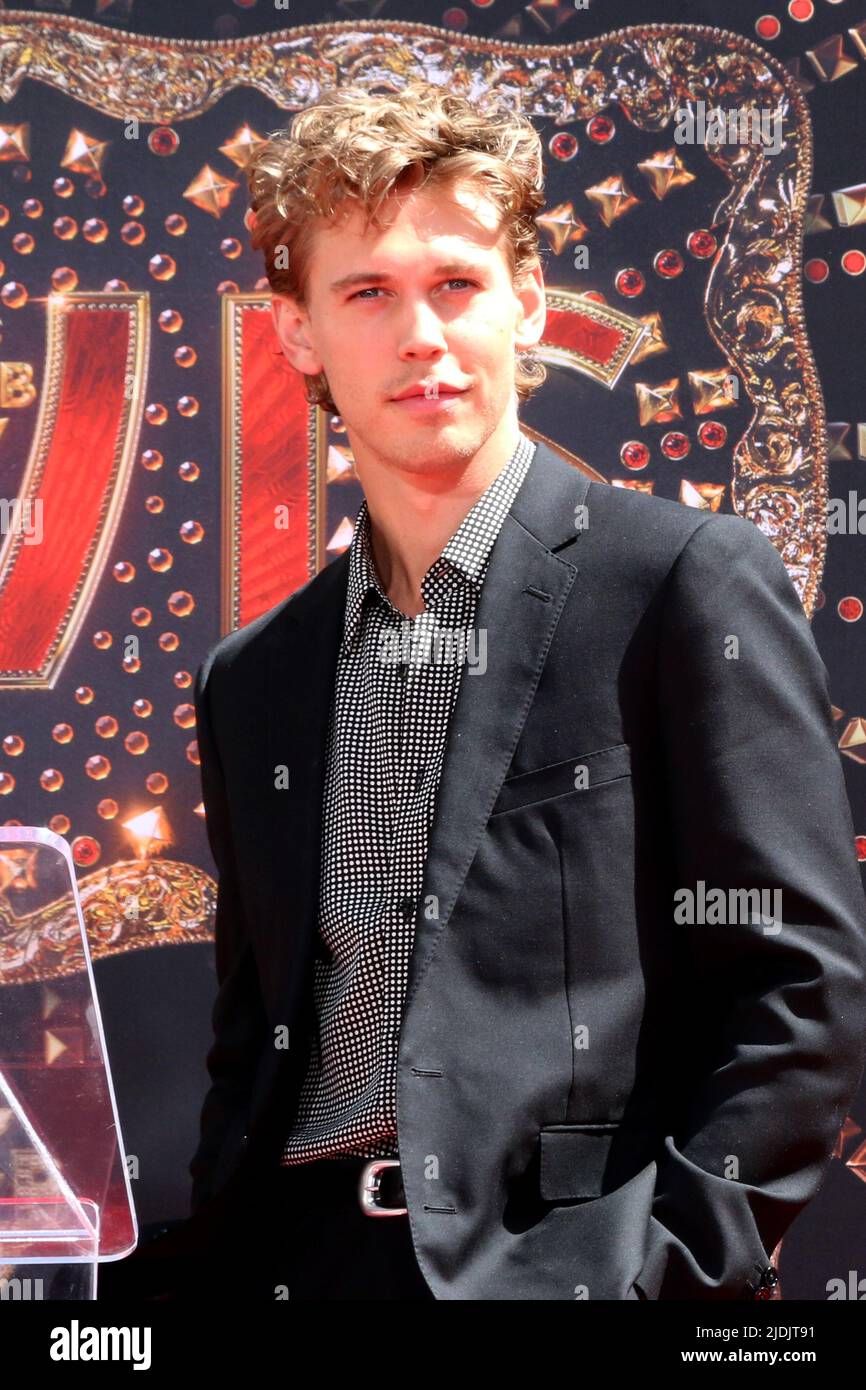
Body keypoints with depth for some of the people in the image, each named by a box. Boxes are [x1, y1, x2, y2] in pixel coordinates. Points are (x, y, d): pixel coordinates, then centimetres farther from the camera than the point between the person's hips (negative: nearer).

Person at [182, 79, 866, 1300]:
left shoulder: (692, 585, -3)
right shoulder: (252, 680, 12)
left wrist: (662, 1267, -11)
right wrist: (226, 1245, 5)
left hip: (566, 1263, -3)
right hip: (302, 1259, 4)